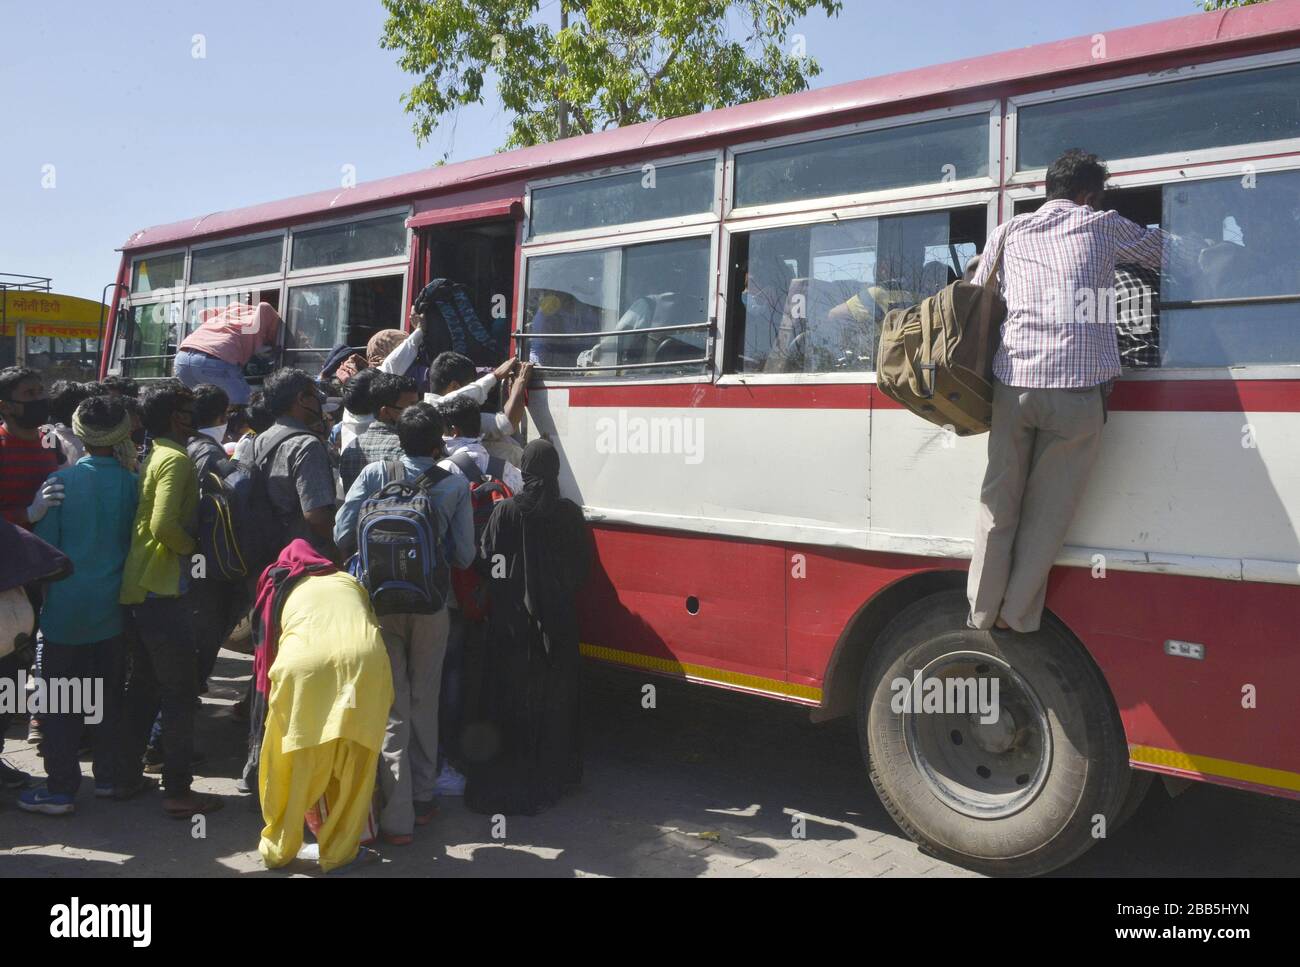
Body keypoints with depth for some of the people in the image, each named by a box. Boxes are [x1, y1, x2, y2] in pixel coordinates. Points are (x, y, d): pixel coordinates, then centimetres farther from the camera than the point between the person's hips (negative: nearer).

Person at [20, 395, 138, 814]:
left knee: (60, 700, 6)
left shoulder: (62, 481, -10)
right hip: (113, 607, 2)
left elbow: (44, 544, -5)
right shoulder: (131, 483, -5)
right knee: (109, 695, 13)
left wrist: (42, 590, 7)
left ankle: (61, 788, 8)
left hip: (66, 606, -2)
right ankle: (108, 775, 22)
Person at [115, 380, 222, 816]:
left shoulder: (153, 457, 15)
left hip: (140, 588, 10)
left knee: (143, 687, 18)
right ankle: (178, 790, 3)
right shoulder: (176, 459, -14)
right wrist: (192, 546, -9)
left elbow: (151, 520, 16)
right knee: (180, 693, -2)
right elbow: (165, 524, -25)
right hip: (163, 590, -9)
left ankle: (126, 777, 26)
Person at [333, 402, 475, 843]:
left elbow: (342, 535, -7)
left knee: (392, 707, 6)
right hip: (430, 604, 0)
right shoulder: (456, 486, -5)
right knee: (424, 703, 17)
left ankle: (398, 817, 5)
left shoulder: (375, 475, -4)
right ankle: (422, 797, 28)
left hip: (380, 602, 0)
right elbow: (463, 555, -5)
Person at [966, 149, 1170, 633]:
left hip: (1012, 381, 2)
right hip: (1078, 386, -2)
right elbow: (1167, 251, 25)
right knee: (1048, 508, 7)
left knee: (999, 498, 11)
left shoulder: (1009, 232, 16)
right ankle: (1017, 613, 11)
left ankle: (981, 611, 14)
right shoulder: (1102, 225, 11)